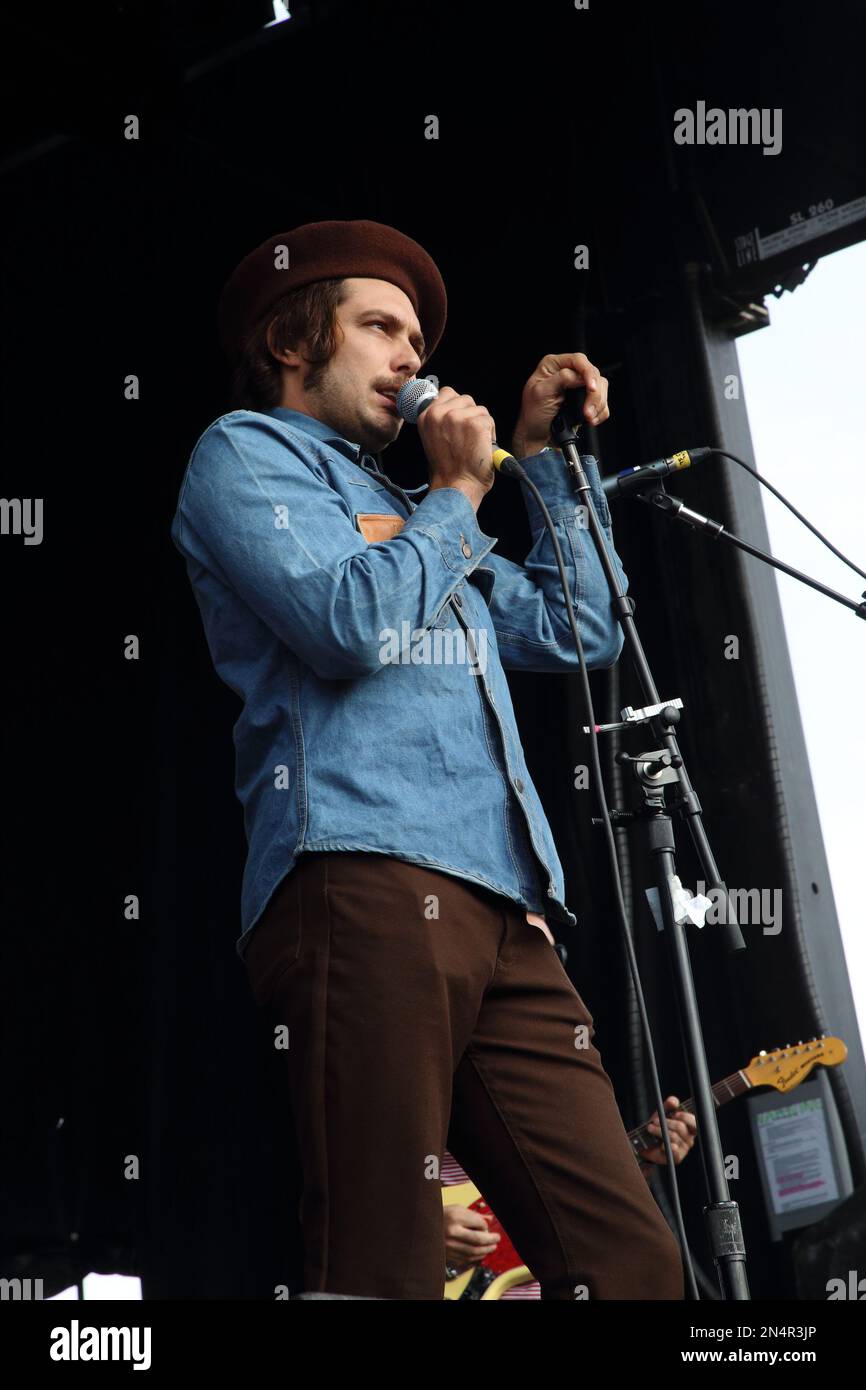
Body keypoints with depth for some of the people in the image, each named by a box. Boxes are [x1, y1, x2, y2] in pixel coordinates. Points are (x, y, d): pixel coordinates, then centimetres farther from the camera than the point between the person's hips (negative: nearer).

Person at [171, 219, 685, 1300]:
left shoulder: (410, 514, 34)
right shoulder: (247, 451, 12)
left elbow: (577, 632, 31)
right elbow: (352, 622, -8)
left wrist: (544, 457, 30)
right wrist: (457, 491, 8)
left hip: (501, 910, 8)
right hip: (364, 883, -7)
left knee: (632, 1260, 0)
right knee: (384, 1267, -11)